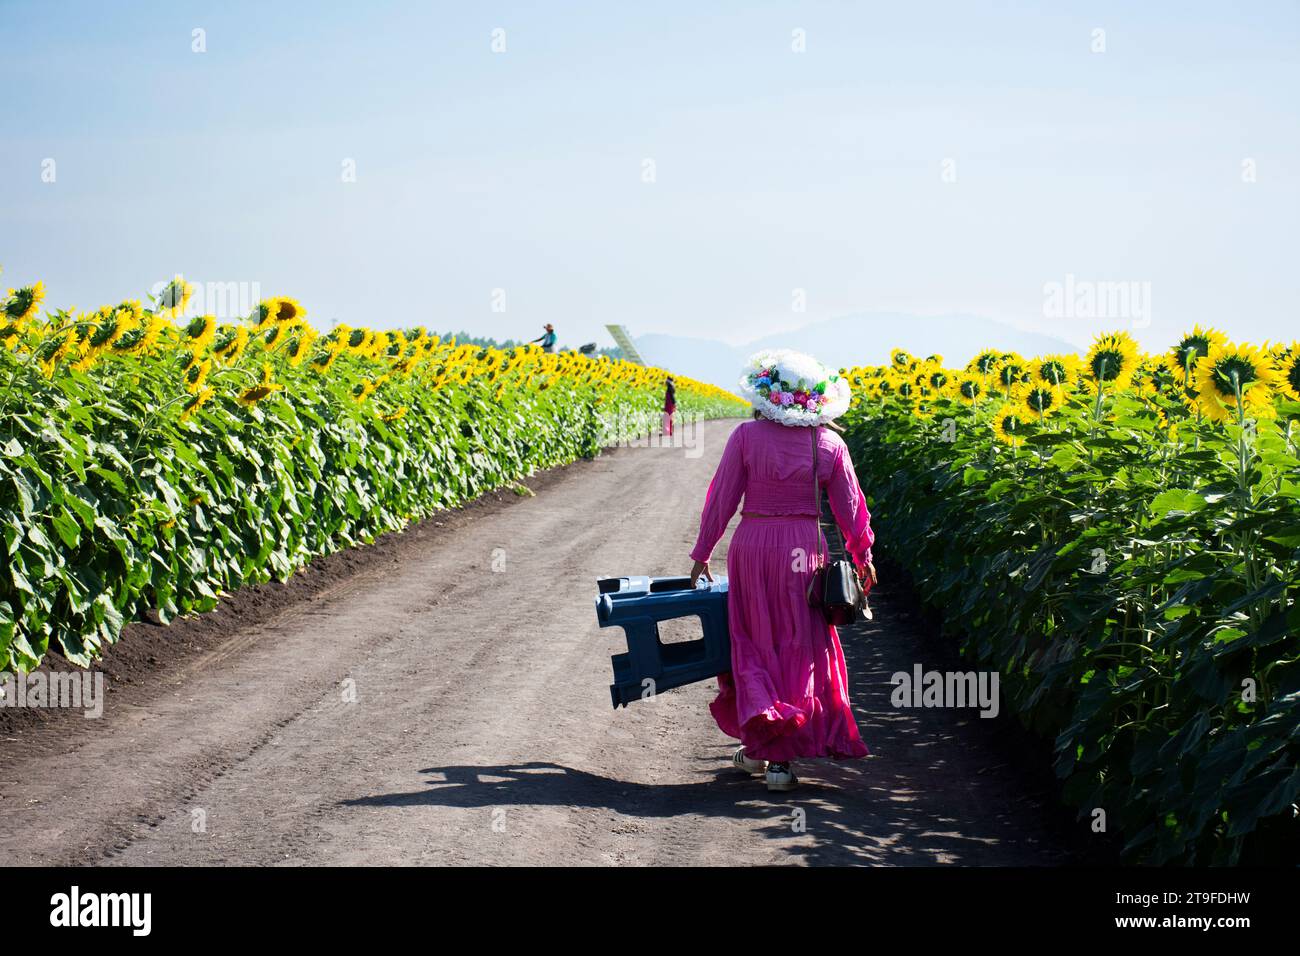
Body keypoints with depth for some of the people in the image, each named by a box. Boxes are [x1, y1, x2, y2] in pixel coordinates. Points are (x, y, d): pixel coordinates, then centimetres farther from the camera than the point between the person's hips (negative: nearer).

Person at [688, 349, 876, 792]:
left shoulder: (746, 435, -7)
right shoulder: (829, 443, -2)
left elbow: (722, 498, -3)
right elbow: (849, 507, 5)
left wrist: (702, 553, 8)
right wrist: (862, 556, 20)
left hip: (751, 544, -1)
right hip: (804, 548, 1)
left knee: (752, 640, 14)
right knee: (800, 647, 8)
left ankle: (757, 744, 8)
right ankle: (782, 759, 7)